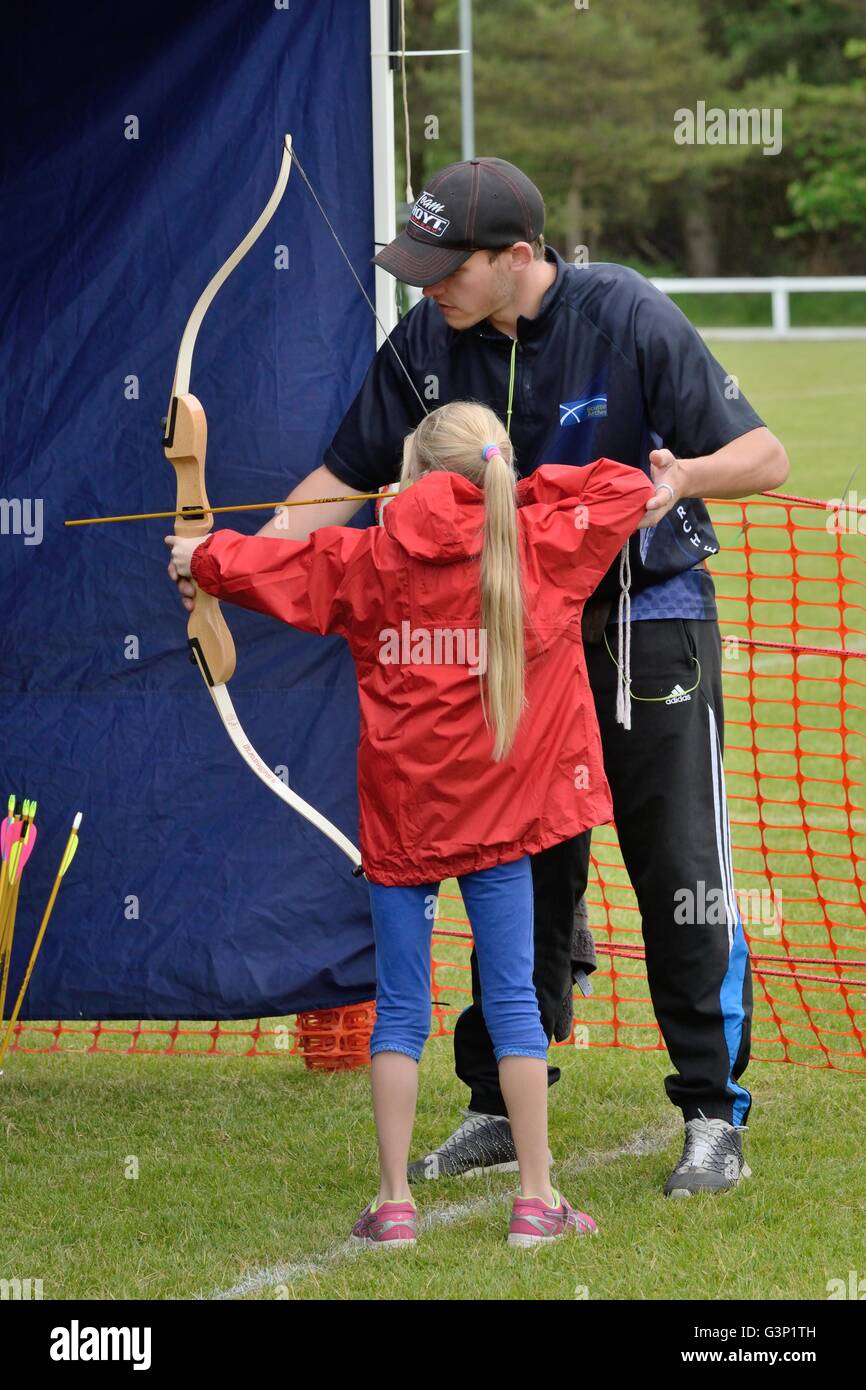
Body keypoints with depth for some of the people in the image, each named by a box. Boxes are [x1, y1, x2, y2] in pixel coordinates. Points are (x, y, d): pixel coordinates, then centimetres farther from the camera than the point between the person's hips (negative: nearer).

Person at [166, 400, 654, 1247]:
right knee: (512, 1000, 4)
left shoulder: (366, 561, 0)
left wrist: (201, 559, 31)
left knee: (400, 1009, 6)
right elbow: (626, 491, 6)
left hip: (399, 811, 1)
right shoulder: (541, 549, -3)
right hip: (497, 809, -1)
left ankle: (393, 1203, 6)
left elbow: (274, 568, 12)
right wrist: (525, 488, 14)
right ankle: (536, 1200, 4)